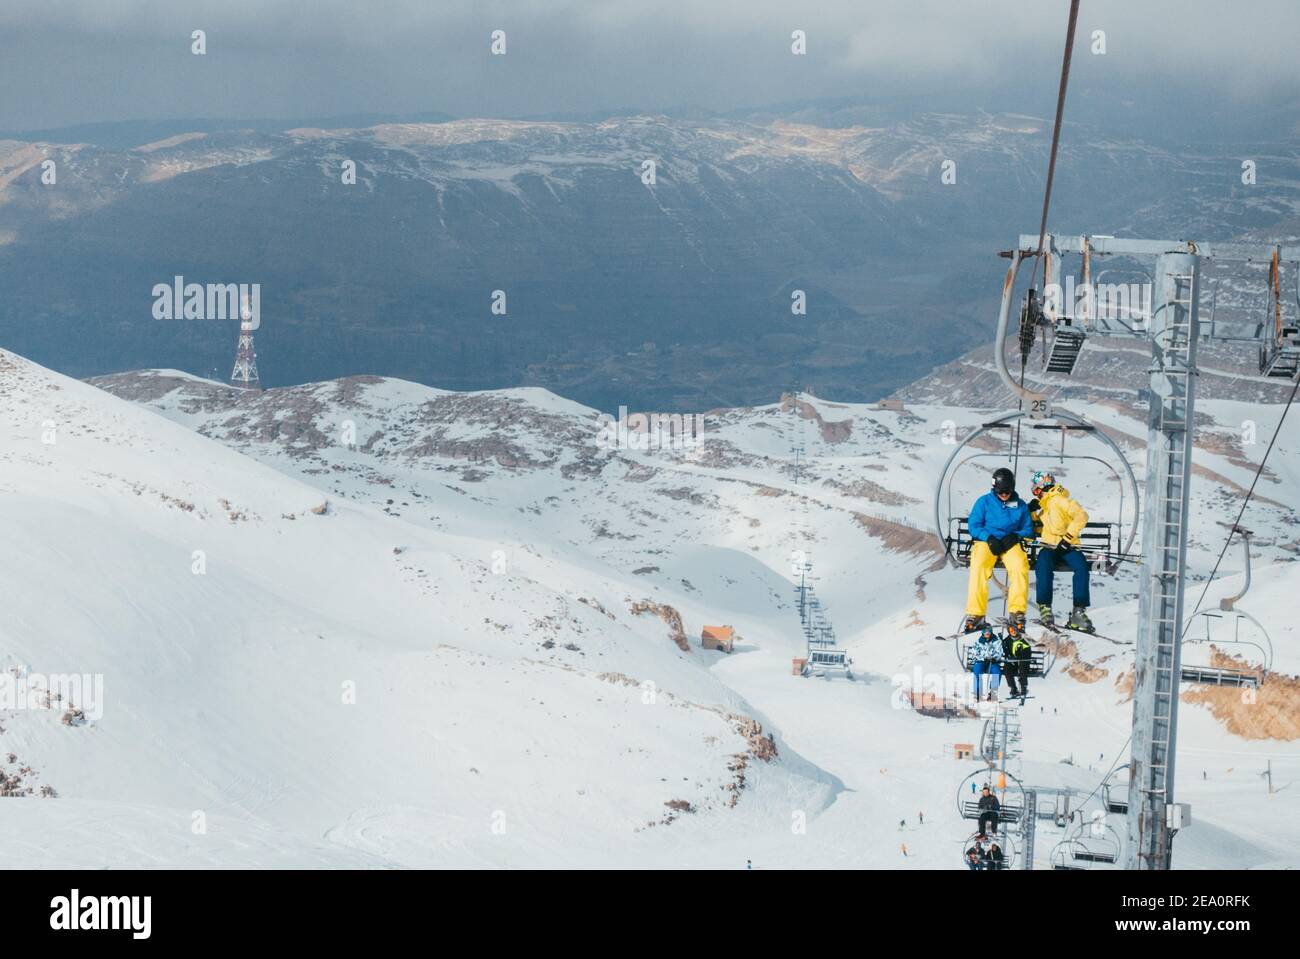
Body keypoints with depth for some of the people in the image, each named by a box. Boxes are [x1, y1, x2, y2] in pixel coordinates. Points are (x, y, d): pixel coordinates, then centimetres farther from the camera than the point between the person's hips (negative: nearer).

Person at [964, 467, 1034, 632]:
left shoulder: (1021, 506, 15)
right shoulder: (984, 502, 9)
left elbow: (1028, 530, 15)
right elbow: (973, 525, 4)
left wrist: (1015, 536, -8)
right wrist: (989, 538, -14)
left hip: (1011, 544, 1)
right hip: (986, 542, -1)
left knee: (1020, 566, -33)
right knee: (979, 566, -34)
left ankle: (1016, 611, -30)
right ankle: (975, 614, -36)